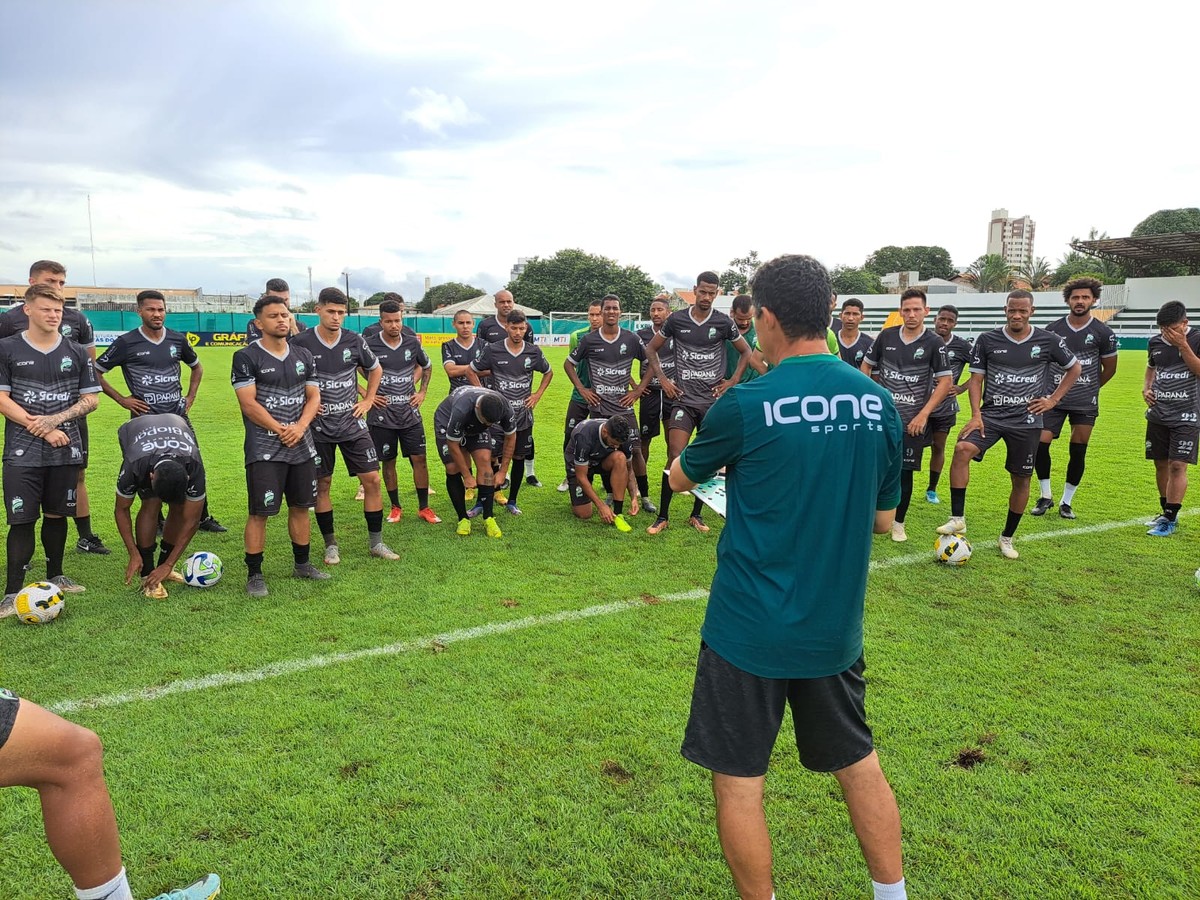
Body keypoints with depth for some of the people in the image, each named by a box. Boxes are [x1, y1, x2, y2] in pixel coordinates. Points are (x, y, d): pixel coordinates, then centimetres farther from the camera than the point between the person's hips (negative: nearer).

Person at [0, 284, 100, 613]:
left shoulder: (76, 353, 7)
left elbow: (91, 399, 6)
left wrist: (56, 419, -11)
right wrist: (43, 431, -13)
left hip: (65, 450, 3)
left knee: (56, 514, 12)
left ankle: (55, 575, 27)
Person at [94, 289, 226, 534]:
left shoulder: (177, 339, 5)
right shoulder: (126, 343, -6)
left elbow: (196, 367, 22)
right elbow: (95, 372, -1)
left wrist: (190, 397, 13)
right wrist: (121, 399, -5)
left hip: (178, 415, 4)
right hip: (145, 419, -4)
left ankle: (203, 518, 17)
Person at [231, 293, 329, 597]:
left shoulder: (303, 356, 11)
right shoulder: (247, 358, -6)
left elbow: (314, 396, 9)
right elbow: (248, 403, -12)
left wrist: (300, 427, -8)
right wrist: (281, 430, -15)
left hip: (302, 446, 5)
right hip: (264, 449, -5)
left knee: (301, 506, 12)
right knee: (260, 512, -2)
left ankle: (302, 564, 27)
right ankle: (254, 574, 9)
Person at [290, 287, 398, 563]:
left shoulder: (355, 341, -1)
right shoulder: (301, 343, -9)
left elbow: (375, 370, 16)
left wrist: (368, 401, 8)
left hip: (352, 424, 2)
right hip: (319, 427, -2)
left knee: (372, 479, -1)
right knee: (322, 485, 6)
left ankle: (375, 541, 13)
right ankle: (330, 545, 20)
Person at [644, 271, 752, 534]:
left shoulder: (723, 323, 0)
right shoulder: (677, 320, 1)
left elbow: (745, 352, 13)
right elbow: (651, 349, 11)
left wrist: (733, 381, 4)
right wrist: (663, 379, 2)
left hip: (714, 401, 1)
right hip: (684, 399, -1)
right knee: (675, 456, -9)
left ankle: (696, 515, 21)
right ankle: (663, 516, 2)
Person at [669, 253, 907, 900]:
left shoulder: (745, 405, -17)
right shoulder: (879, 403, -2)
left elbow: (680, 478, 2)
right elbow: (882, 518, 8)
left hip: (750, 629, -5)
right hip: (835, 628, 6)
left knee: (738, 782, 11)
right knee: (859, 766, 23)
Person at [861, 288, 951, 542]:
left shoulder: (934, 343, -6)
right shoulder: (886, 336, 1)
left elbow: (945, 382, -5)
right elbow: (866, 366, 12)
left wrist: (924, 414, -12)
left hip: (912, 420, -2)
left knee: (904, 472, 4)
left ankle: (898, 522, 20)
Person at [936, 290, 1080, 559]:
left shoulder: (1048, 341, -1)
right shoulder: (987, 340, -1)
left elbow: (1074, 368, 15)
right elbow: (976, 379, 3)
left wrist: (1053, 399, 4)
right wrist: (976, 415, -9)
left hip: (1027, 420, 1)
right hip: (992, 415, -1)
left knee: (1021, 480, 7)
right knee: (962, 448, -28)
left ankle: (1007, 538, 26)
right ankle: (957, 519, -20)